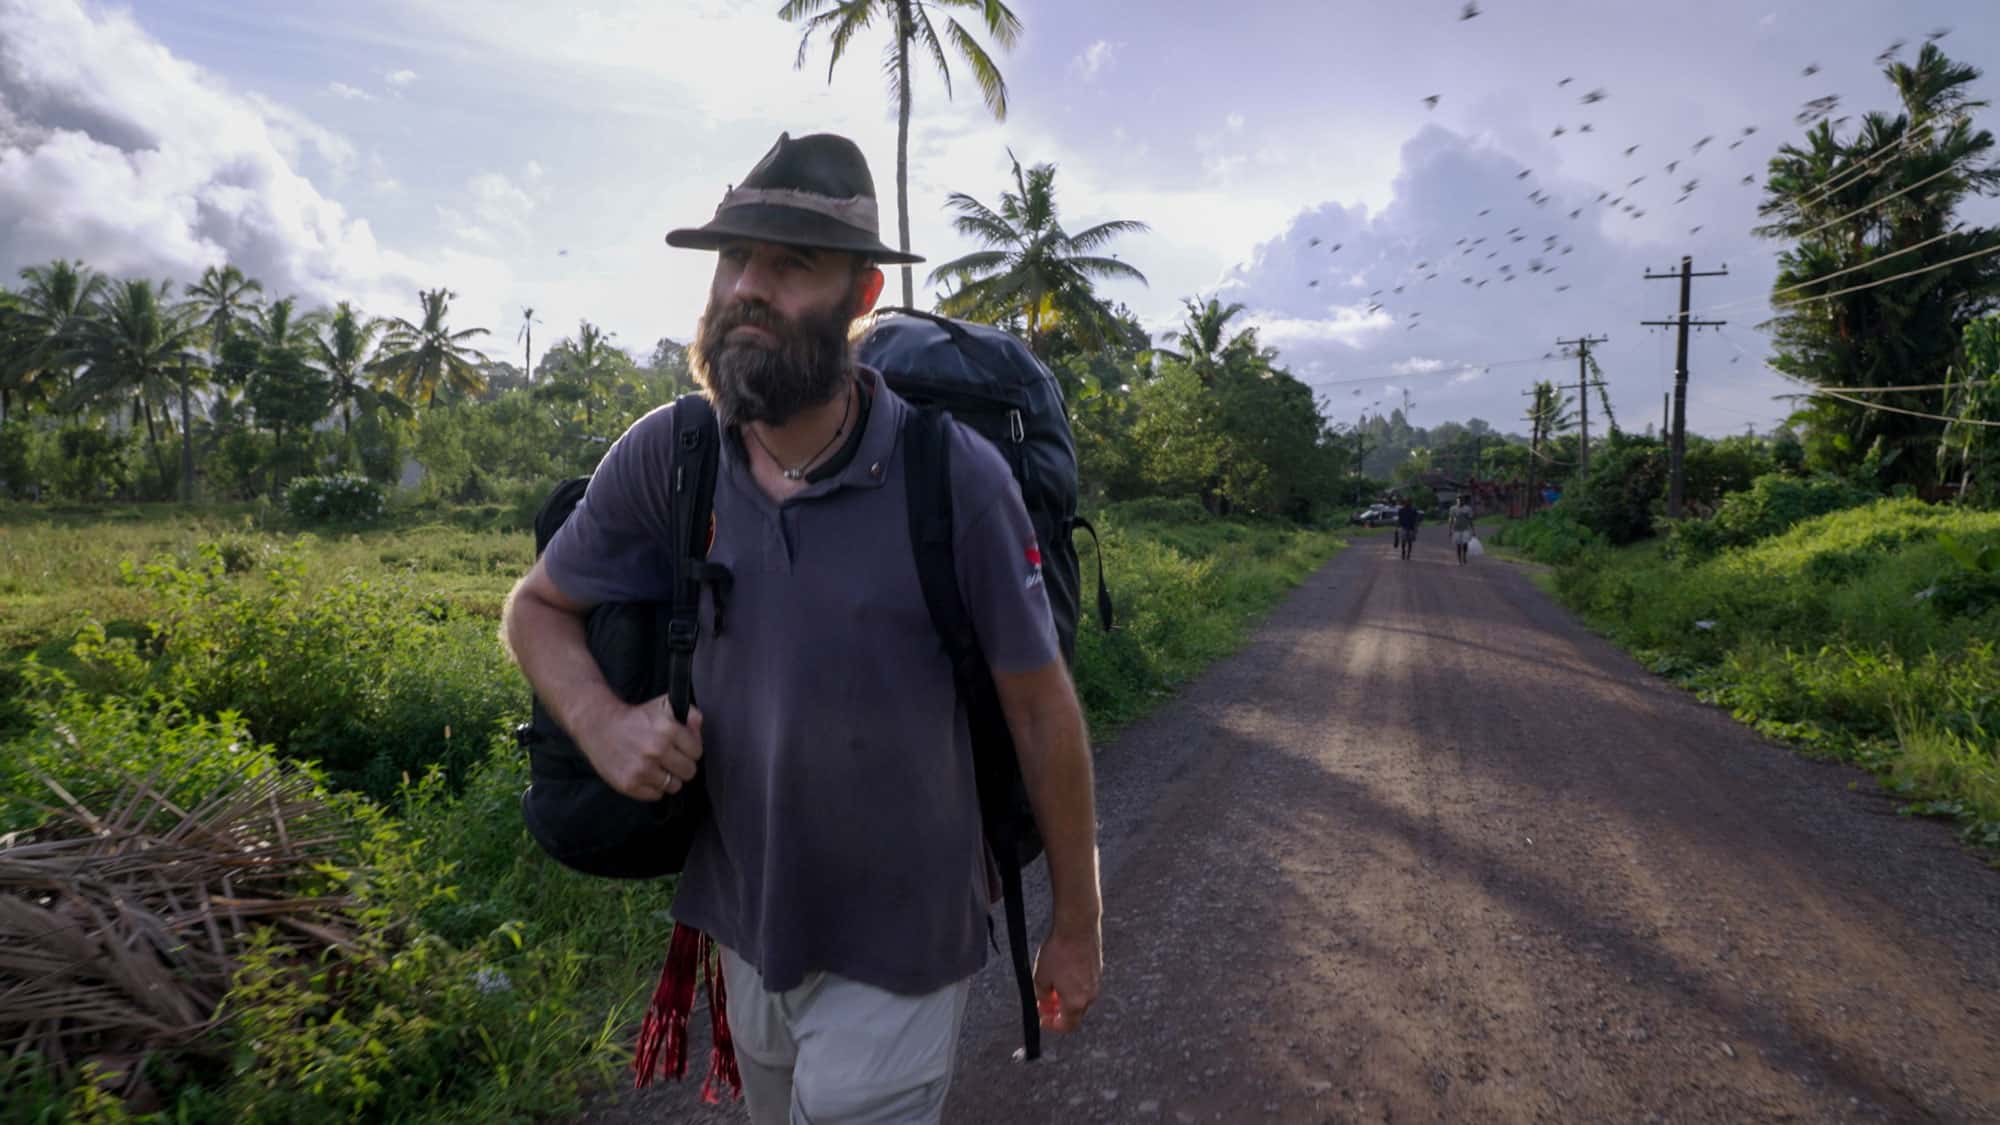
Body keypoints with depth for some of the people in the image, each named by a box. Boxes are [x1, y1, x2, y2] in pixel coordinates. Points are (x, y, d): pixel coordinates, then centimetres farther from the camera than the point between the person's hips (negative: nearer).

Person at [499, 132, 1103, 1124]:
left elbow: (1041, 709, -13)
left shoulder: (956, 475, -23)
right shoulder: (663, 457, -14)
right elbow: (536, 609, 3)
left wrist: (1077, 925, -3)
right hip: (744, 922, 5)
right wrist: (601, 722, -19)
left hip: (900, 943, -4)